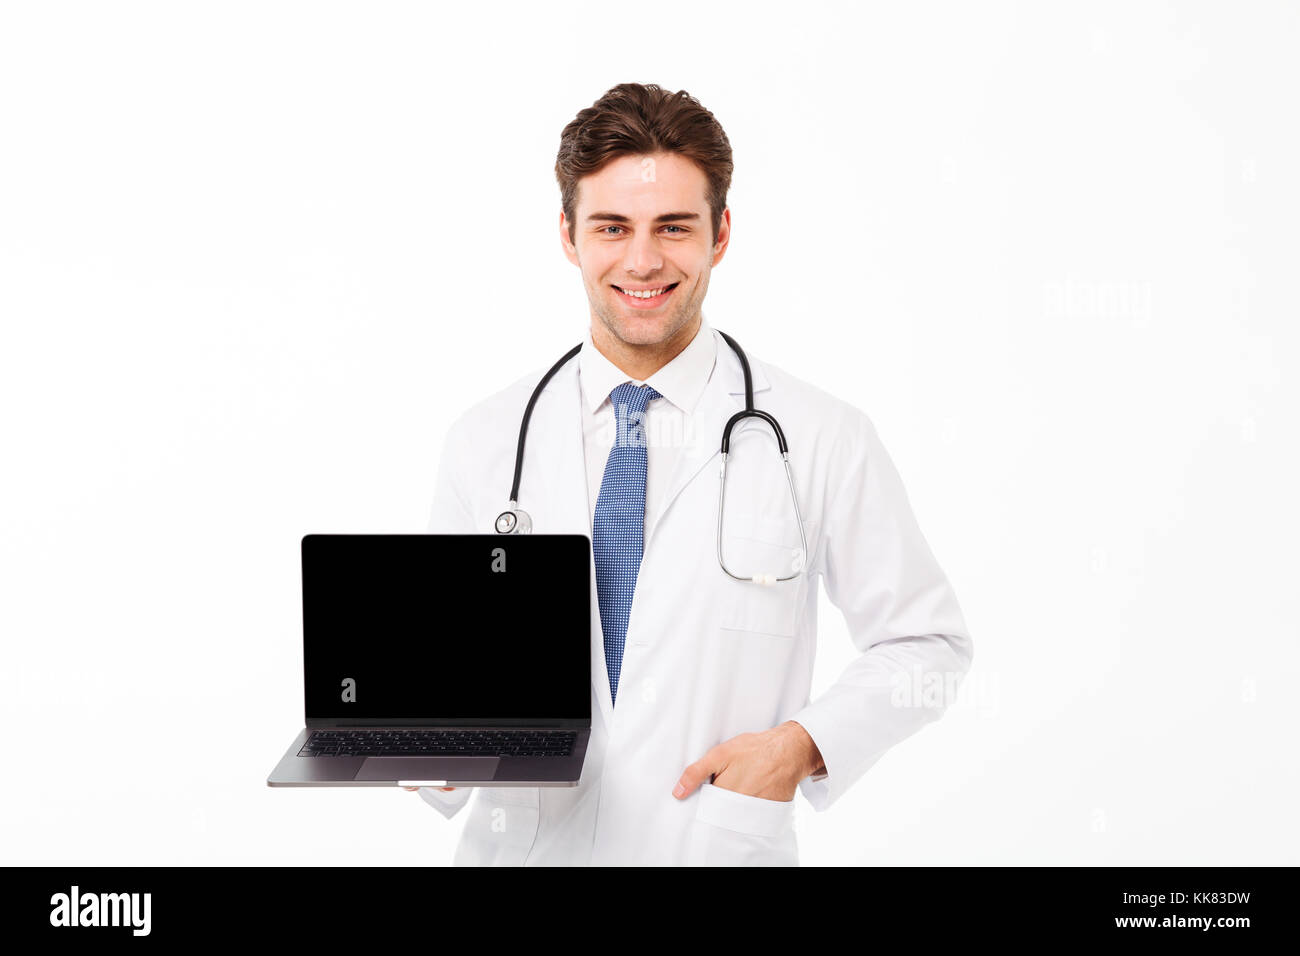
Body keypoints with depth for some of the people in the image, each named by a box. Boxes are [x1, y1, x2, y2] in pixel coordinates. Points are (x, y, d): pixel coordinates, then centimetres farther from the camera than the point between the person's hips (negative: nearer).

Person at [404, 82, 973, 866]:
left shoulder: (823, 439, -8)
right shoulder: (484, 445, -1)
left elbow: (926, 643, -1)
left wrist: (804, 743, -14)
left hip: (721, 845, -2)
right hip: (524, 844, 2)